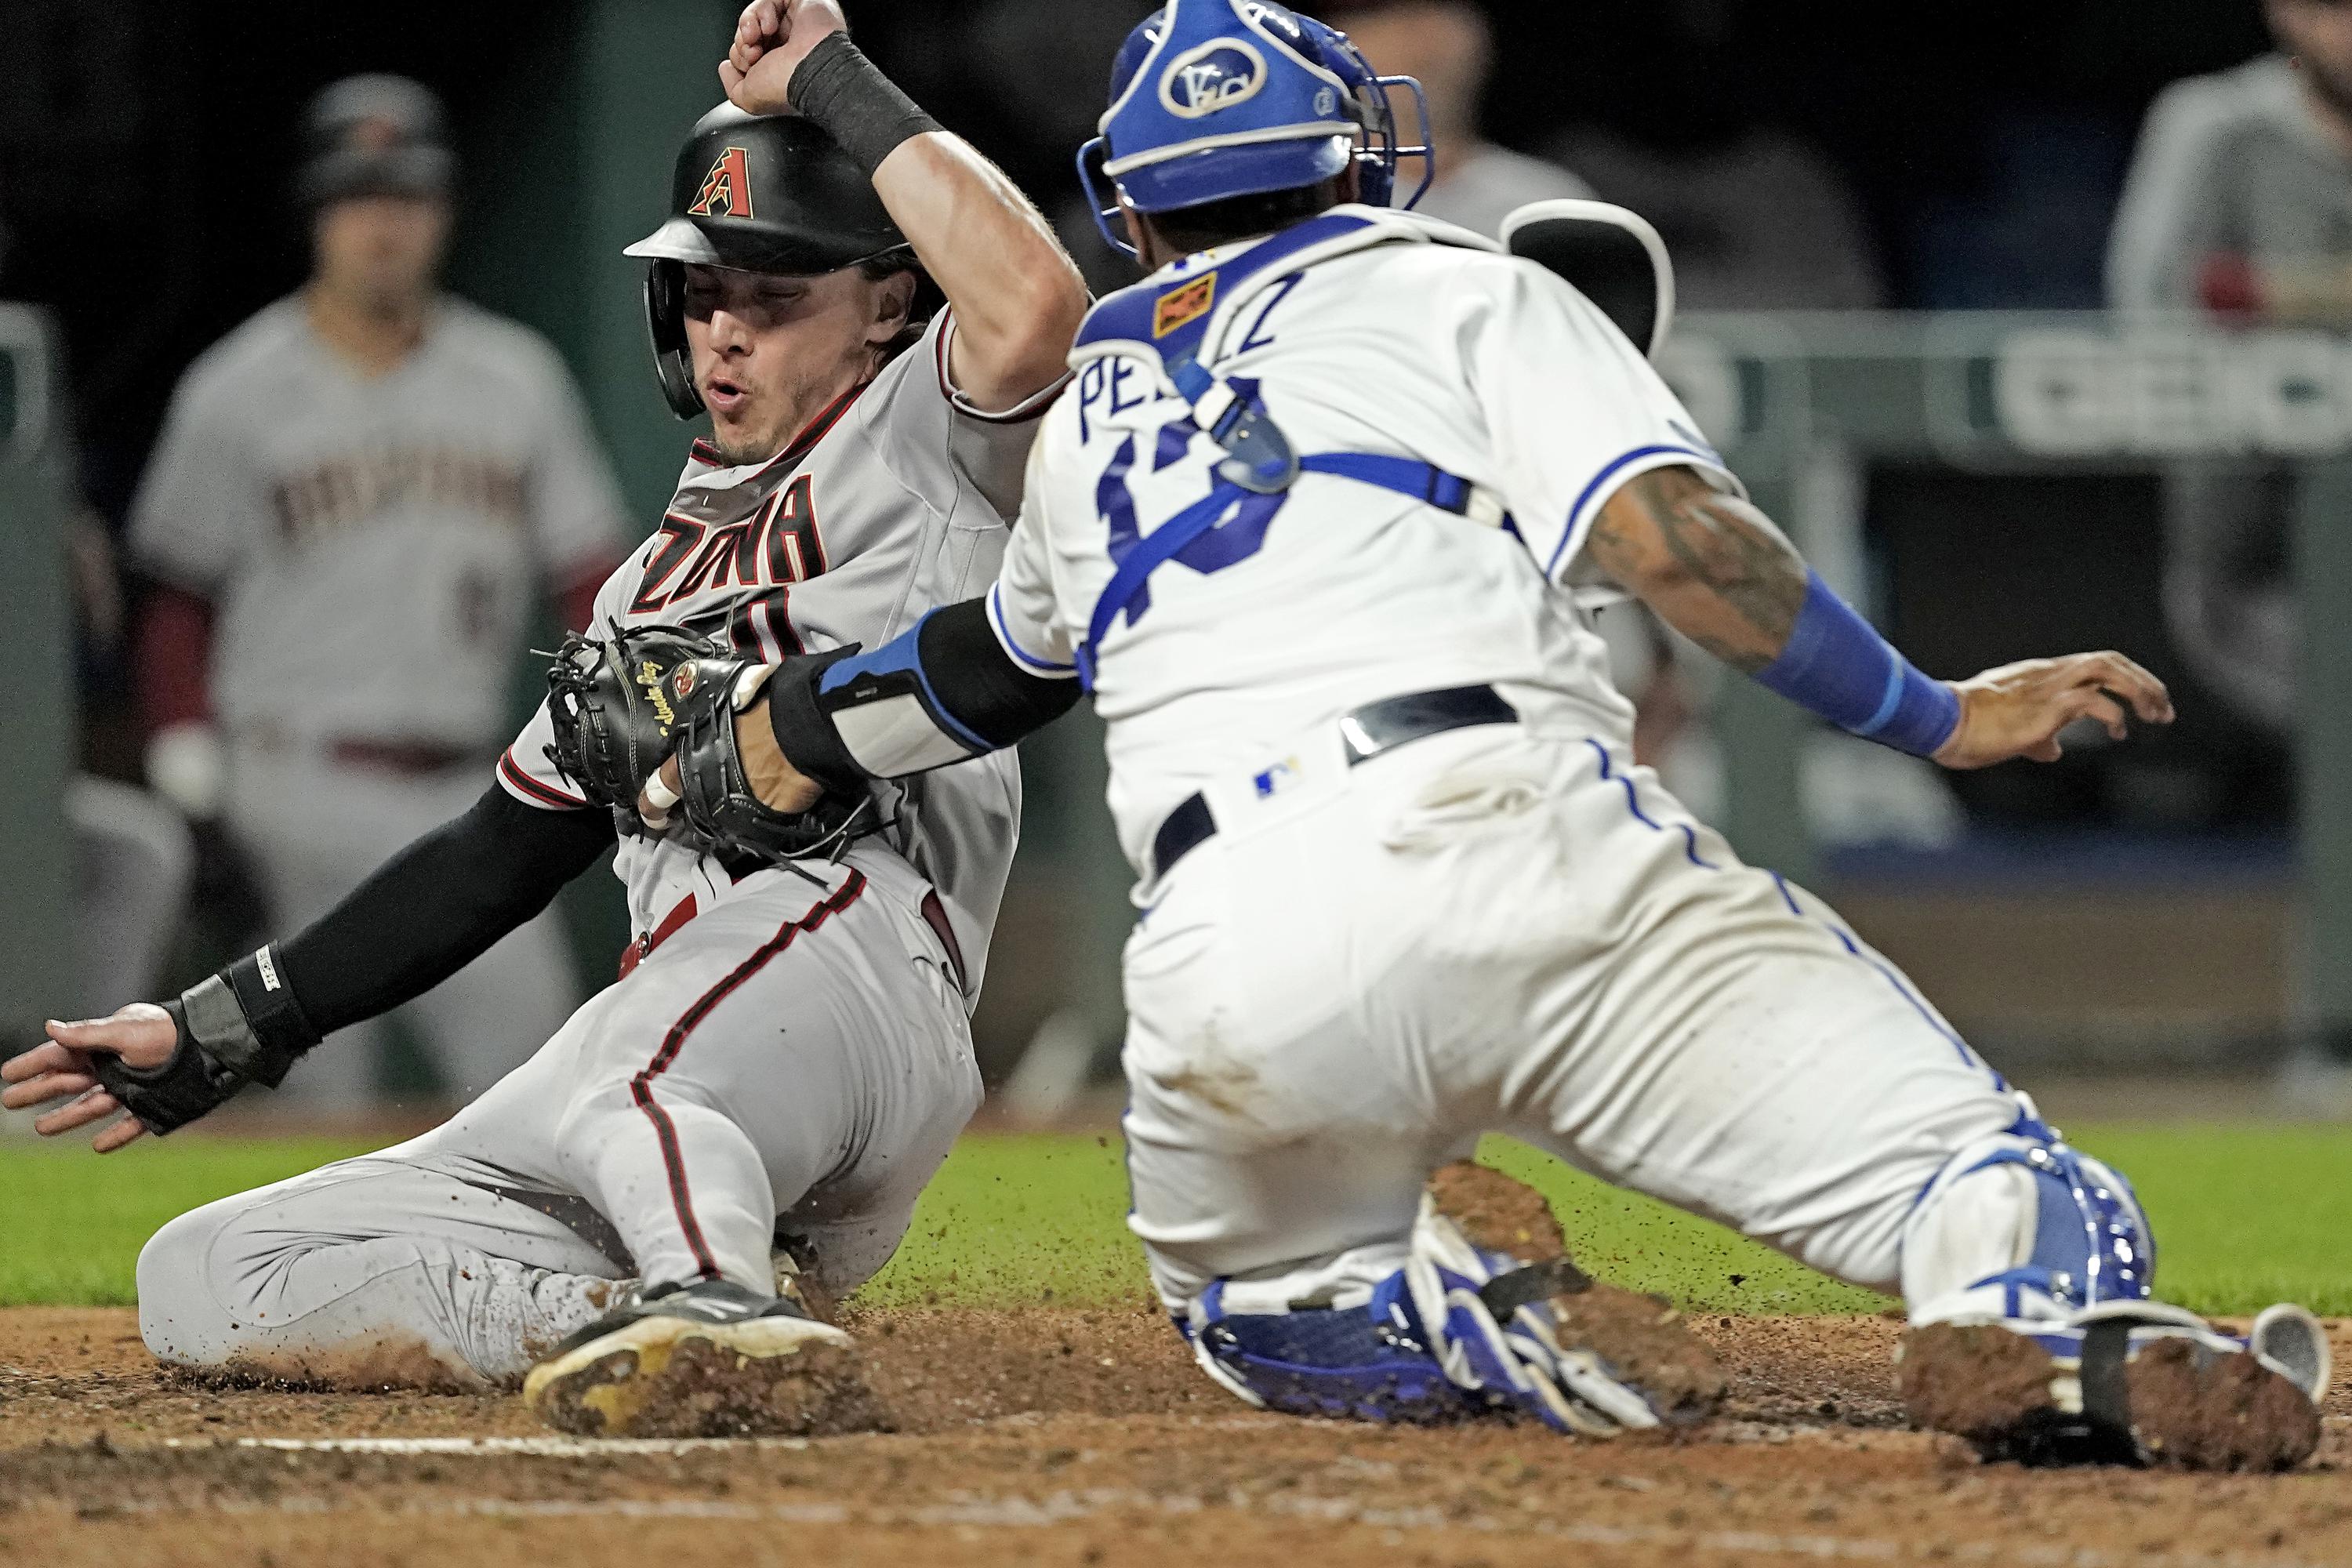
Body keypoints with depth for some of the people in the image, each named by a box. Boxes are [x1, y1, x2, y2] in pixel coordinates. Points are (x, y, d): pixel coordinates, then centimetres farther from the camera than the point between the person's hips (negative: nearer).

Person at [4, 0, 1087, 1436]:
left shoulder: (917, 443, 9)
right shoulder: (661, 574, 33)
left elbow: (1034, 304, -15)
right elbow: (499, 857, 35)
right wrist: (220, 1036, 31)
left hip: (856, 969, -9)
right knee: (202, 1278, -2)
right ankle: (643, 1314, -19)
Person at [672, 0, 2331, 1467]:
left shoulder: (1087, 421, 32)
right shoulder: (1460, 291, 20)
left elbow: (994, 659, 53)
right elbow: (1669, 531, 3)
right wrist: (1936, 716, 11)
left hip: (1225, 972, 3)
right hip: (1510, 845, -2)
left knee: (1262, 1309, 30)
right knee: (1964, 1159, -4)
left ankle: (1481, 1328, -4)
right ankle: (2051, 1324, -39)